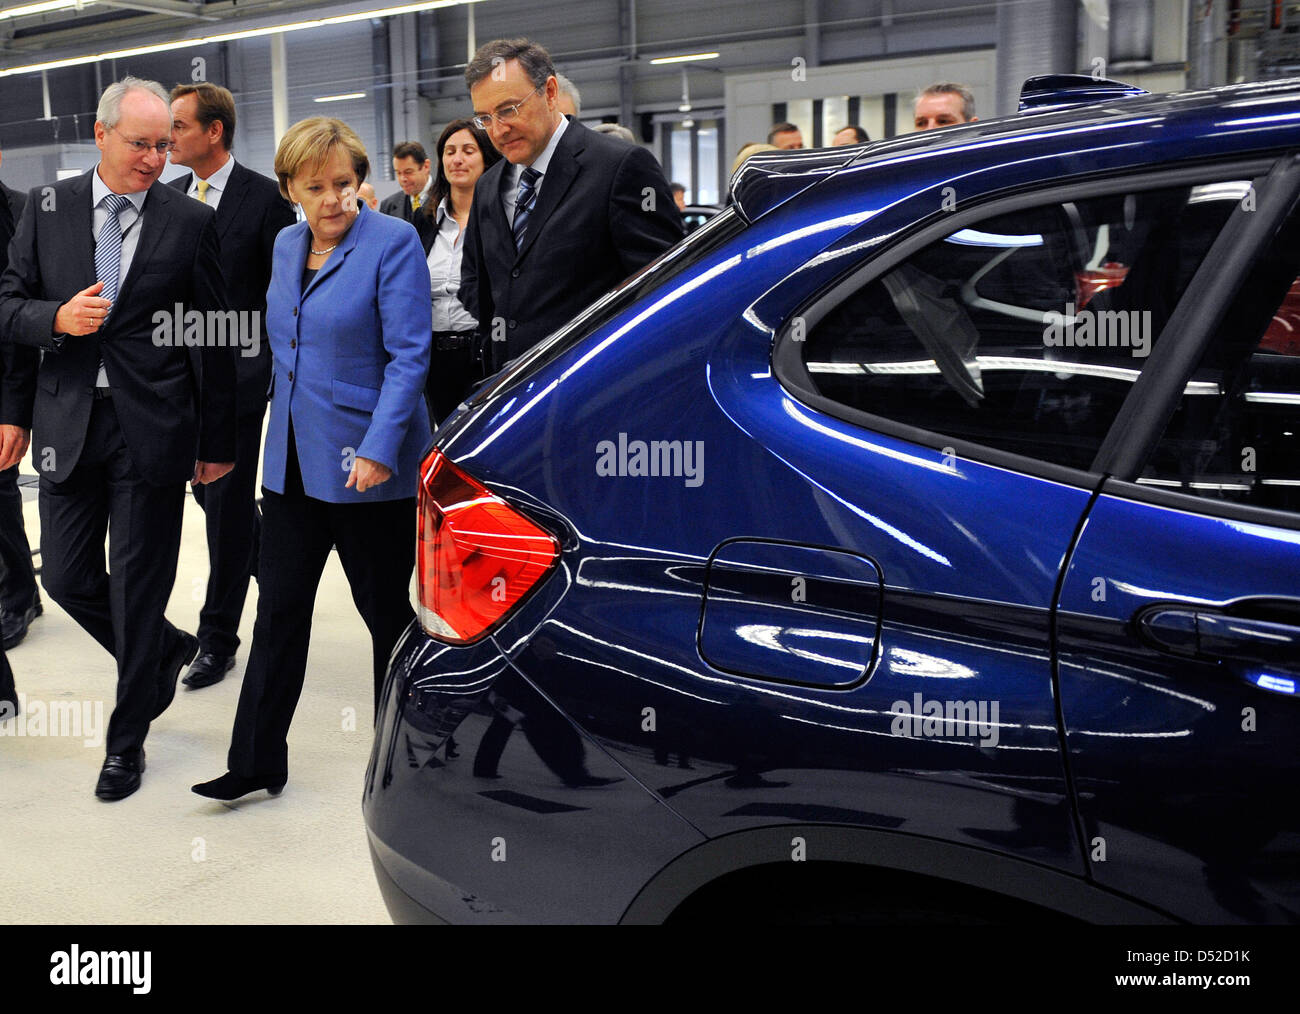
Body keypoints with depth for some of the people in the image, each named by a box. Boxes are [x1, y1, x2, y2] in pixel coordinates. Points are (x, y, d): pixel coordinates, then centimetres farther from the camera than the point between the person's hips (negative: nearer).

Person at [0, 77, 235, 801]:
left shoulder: (192, 221, -2)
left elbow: (216, 341, 1)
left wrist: (217, 443, 2)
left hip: (152, 430, -3)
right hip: (68, 423, 3)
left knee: (138, 589, 3)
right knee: (68, 578, 8)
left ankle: (127, 739, 21)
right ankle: (170, 651, 36)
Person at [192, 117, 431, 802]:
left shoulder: (392, 243, -10)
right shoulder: (286, 244, 11)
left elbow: (408, 355, -16)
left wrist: (378, 448, -23)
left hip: (367, 468, -6)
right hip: (293, 462, 6)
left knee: (387, 614, 7)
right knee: (279, 611, 7)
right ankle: (256, 763, 16)